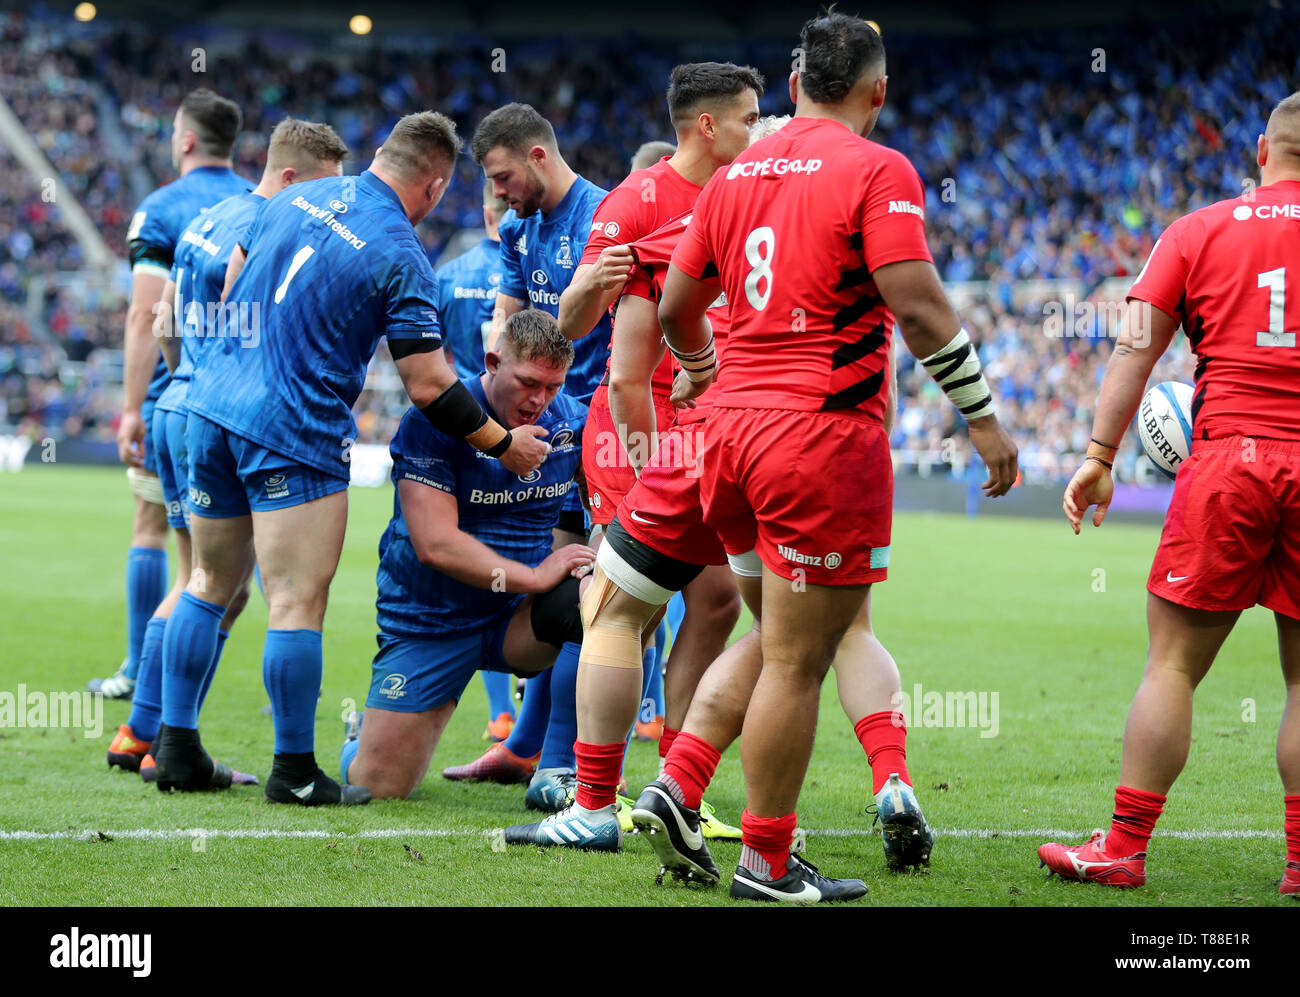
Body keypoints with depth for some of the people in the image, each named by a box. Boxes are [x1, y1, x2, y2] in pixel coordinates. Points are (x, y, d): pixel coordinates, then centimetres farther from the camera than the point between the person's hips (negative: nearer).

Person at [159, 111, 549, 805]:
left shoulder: (296, 199, 7)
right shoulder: (400, 258, -12)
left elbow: (229, 291, 18)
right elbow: (429, 387, -12)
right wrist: (505, 445, 1)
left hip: (214, 405, 7)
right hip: (295, 436, -7)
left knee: (209, 584, 16)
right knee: (298, 604, -2)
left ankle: (177, 747, 20)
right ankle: (293, 770, 1)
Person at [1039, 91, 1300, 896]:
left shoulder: (1196, 232, 7)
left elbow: (1136, 349, 2)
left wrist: (1100, 455, 2)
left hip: (1228, 459, 0)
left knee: (1173, 662, 5)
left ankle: (1125, 846, 5)